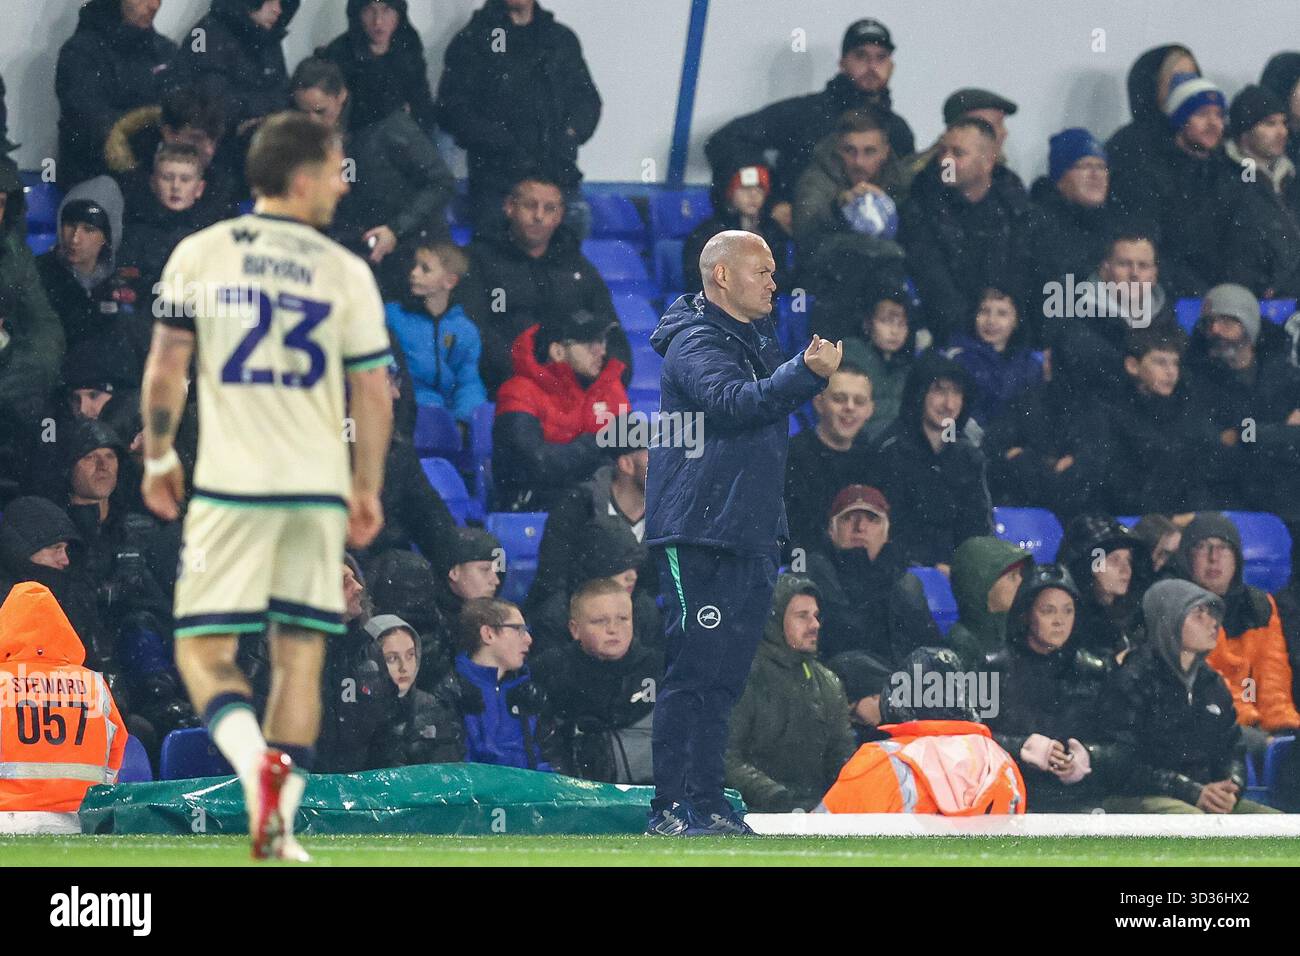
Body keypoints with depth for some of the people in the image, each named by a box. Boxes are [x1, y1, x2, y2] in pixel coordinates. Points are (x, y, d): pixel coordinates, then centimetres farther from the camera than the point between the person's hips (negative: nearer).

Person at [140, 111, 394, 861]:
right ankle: (280, 822, 2)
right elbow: (374, 392, 4)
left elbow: (167, 366, -1)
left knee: (205, 648, 2)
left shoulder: (200, 255, 1)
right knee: (300, 656, 8)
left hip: (230, 485, -1)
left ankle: (256, 763, -25)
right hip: (319, 488, 1)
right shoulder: (346, 272, 2)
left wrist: (158, 455, 12)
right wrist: (369, 489, 16)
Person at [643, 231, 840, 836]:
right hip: (697, 534, -9)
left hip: (750, 536, 9)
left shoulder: (759, 340, 19)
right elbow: (730, 400, -27)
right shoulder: (697, 342, -9)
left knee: (723, 676, 10)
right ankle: (669, 809, -9)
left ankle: (707, 806, 15)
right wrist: (805, 372, -37)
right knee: (693, 671, -10)